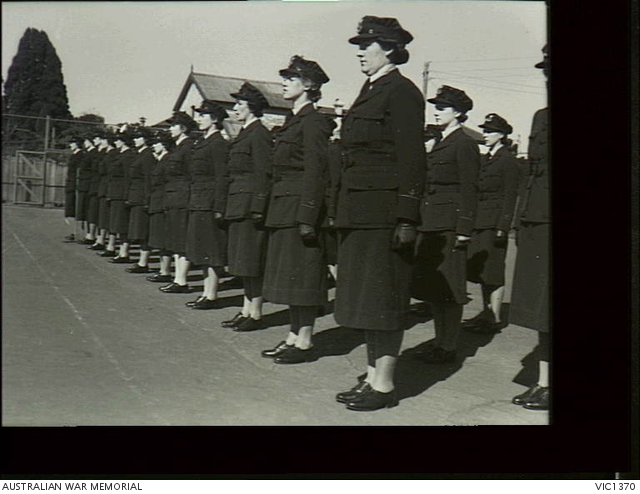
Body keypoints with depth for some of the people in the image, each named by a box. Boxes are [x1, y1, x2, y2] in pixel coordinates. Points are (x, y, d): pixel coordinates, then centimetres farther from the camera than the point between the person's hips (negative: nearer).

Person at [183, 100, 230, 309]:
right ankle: (206, 293, 20)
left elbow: (222, 178, -16)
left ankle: (211, 296, 1)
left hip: (209, 204, -10)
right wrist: (193, 203, 17)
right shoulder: (202, 143, 17)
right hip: (198, 204, 10)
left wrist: (218, 209, -20)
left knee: (211, 251, -5)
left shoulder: (218, 144, -11)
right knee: (204, 251, 12)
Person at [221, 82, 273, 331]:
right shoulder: (245, 133, 19)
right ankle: (247, 310, 20)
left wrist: (257, 207, -20)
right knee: (243, 260, 12)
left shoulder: (259, 134, -10)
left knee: (251, 260, -5)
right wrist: (229, 206, 19)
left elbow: (263, 173, -16)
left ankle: (255, 314, 2)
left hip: (250, 203, -10)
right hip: (239, 205, 10)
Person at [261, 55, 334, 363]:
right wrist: (274, 211, 17)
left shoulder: (312, 122, -11)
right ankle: (294, 335, 22)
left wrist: (307, 217, -21)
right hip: (284, 210, 10)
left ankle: (304, 342, 5)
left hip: (300, 208, -10)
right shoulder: (293, 121, 18)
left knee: (301, 273, -4)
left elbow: (315, 173, -17)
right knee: (290, 274, 13)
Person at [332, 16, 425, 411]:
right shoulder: (370, 92, 19)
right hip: (360, 214, 10)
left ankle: (384, 385, 8)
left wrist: (407, 219, -19)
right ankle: (373, 375, 24)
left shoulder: (402, 92, -8)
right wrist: (344, 213, 18)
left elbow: (412, 160, -15)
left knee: (384, 298, -2)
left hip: (384, 213, -9)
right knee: (366, 297, 13)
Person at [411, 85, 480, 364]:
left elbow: (468, 190, -11)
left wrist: (463, 230, -16)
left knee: (448, 286, -4)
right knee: (431, 286, 11)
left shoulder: (464, 145, -6)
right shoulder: (440, 144, 20)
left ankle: (448, 348, 5)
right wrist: (422, 222, 15)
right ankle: (440, 341, 21)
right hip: (431, 225, 9)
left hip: (450, 225, -9)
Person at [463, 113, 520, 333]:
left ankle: (495, 318, -1)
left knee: (492, 270, -6)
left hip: (494, 223, -8)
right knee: (481, 270, 10)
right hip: (479, 222, 8)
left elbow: (510, 197, -10)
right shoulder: (484, 160, 17)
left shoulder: (508, 161, -5)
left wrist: (502, 227, -16)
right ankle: (486, 313, 19)